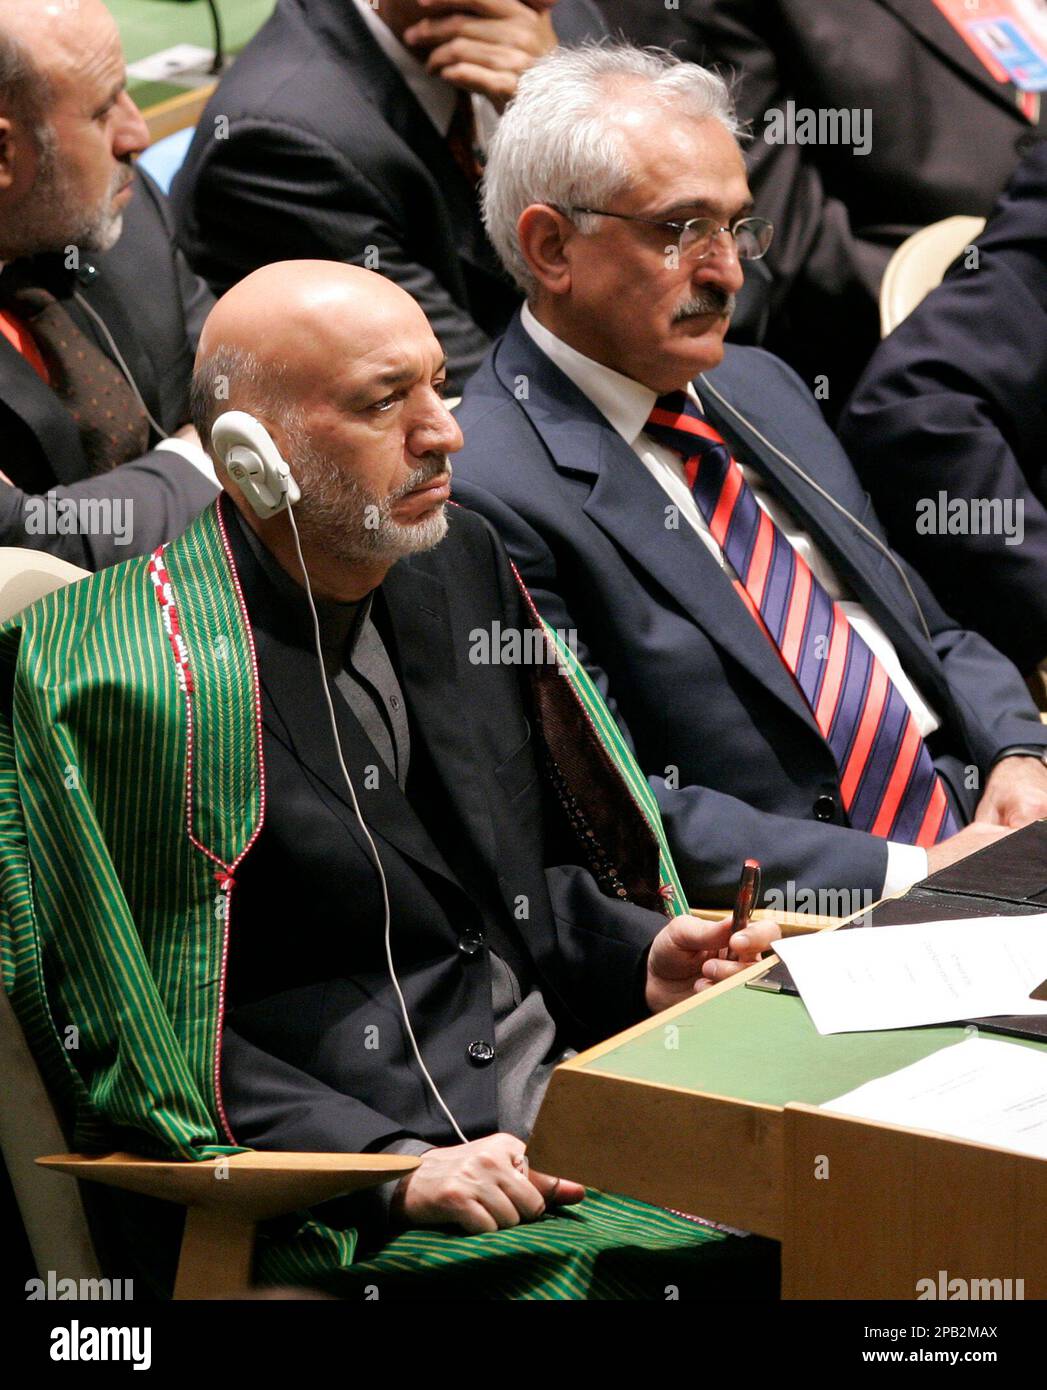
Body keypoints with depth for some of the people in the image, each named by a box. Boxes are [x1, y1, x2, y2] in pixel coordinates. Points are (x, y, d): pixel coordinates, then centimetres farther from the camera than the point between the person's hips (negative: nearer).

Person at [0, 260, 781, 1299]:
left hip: (565, 1089, 7)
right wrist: (396, 1171, -20)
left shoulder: (461, 563, 10)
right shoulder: (137, 679, -13)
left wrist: (639, 958, 2)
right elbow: (152, 1040, -12)